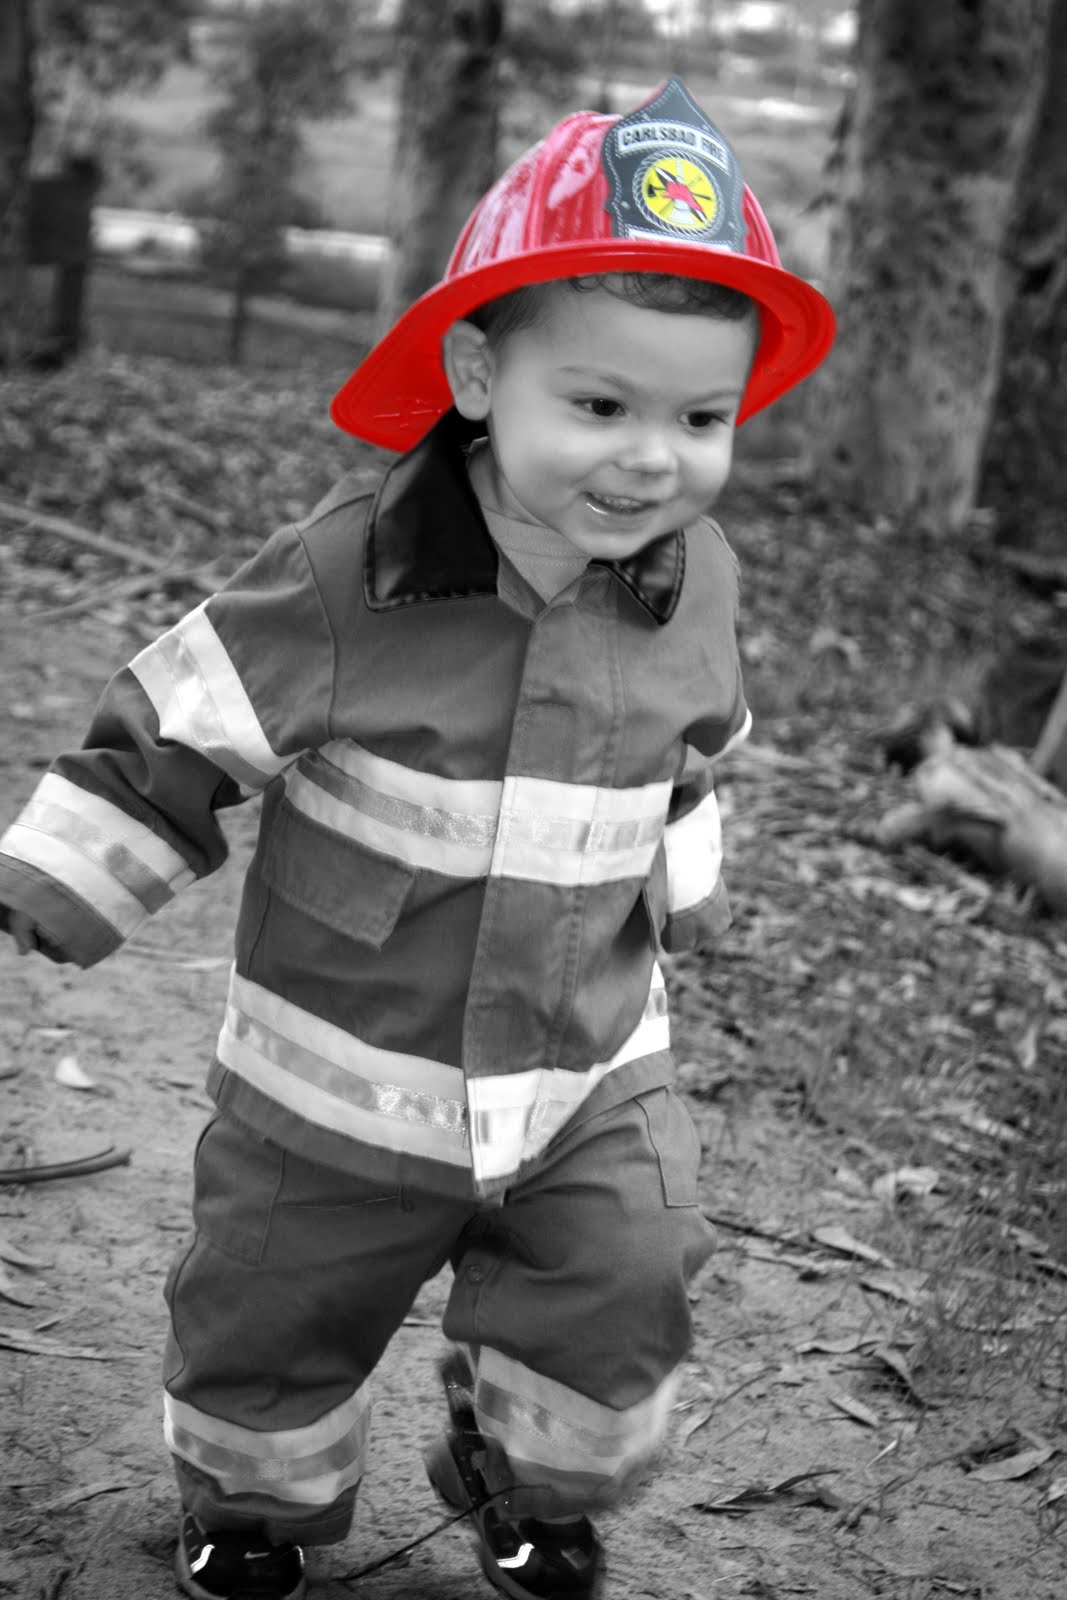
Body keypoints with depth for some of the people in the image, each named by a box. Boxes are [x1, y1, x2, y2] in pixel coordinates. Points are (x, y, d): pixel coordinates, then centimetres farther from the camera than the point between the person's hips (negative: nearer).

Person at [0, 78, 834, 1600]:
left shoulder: (692, 586, -8)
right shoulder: (349, 577, -23)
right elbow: (175, 736, -16)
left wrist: (686, 888, 21)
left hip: (588, 1075, 3)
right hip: (340, 1084, -2)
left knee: (612, 1318, 3)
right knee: (275, 1324, 15)